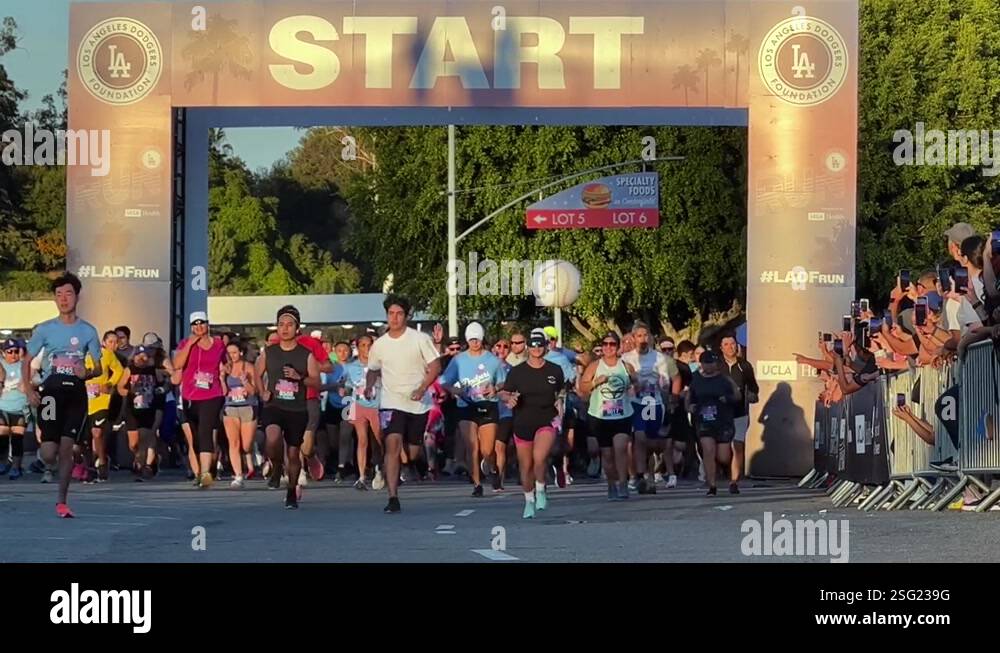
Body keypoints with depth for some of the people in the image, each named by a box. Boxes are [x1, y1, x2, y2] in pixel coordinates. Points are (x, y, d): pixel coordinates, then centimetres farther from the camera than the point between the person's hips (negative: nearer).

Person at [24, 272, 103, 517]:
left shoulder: (88, 331, 8)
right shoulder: (45, 329, 6)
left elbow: (99, 368, 13)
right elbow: (27, 361, 9)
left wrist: (87, 373, -11)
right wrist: (28, 390, -5)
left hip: (76, 390, 1)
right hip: (51, 389, -1)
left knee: (67, 448, -5)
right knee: (49, 455, -11)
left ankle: (62, 502, 5)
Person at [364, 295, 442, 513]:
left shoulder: (420, 339, -4)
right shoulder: (379, 344, 4)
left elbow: (435, 366, -4)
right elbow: (373, 370, 18)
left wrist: (422, 389, -17)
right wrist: (369, 386, -3)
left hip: (418, 404, 0)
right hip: (392, 403, 0)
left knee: (413, 452, 8)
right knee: (393, 444, -19)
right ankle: (393, 498, -22)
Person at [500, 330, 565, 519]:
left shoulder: (554, 370, 3)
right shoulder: (517, 371, 0)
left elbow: (561, 392, 21)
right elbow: (503, 393, 3)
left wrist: (559, 403, 8)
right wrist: (509, 398, -16)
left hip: (547, 421, -1)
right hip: (522, 423, 1)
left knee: (539, 457, -25)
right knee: (525, 466, 7)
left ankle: (540, 490, 0)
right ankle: (529, 501, 27)